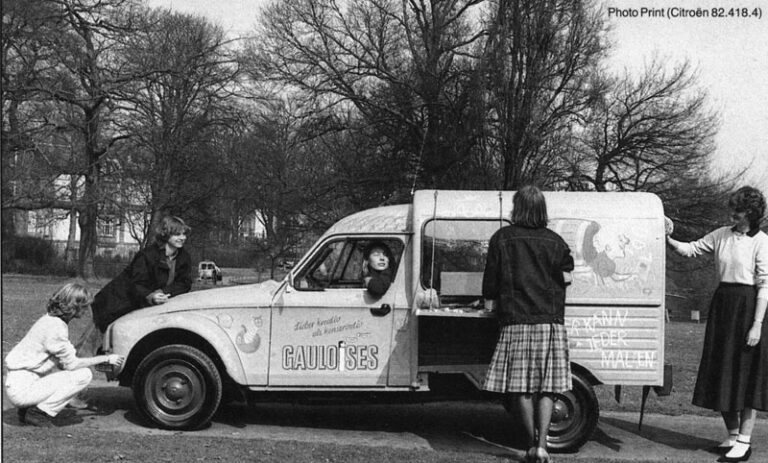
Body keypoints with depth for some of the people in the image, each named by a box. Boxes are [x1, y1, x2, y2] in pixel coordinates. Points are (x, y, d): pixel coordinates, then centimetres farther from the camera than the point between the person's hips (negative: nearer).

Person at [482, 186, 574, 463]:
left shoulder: (502, 238, 1)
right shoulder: (555, 240, 6)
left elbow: (491, 280, 2)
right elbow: (566, 278, 5)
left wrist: (490, 303, 15)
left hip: (516, 321, -1)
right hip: (550, 321, 2)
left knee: (522, 387, 7)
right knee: (547, 387, 5)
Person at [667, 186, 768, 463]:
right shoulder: (721, 235, 7)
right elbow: (691, 250, 6)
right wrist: (668, 240, -12)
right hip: (722, 305, 6)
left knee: (745, 375, -1)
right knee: (721, 374, 10)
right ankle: (732, 435, 24)